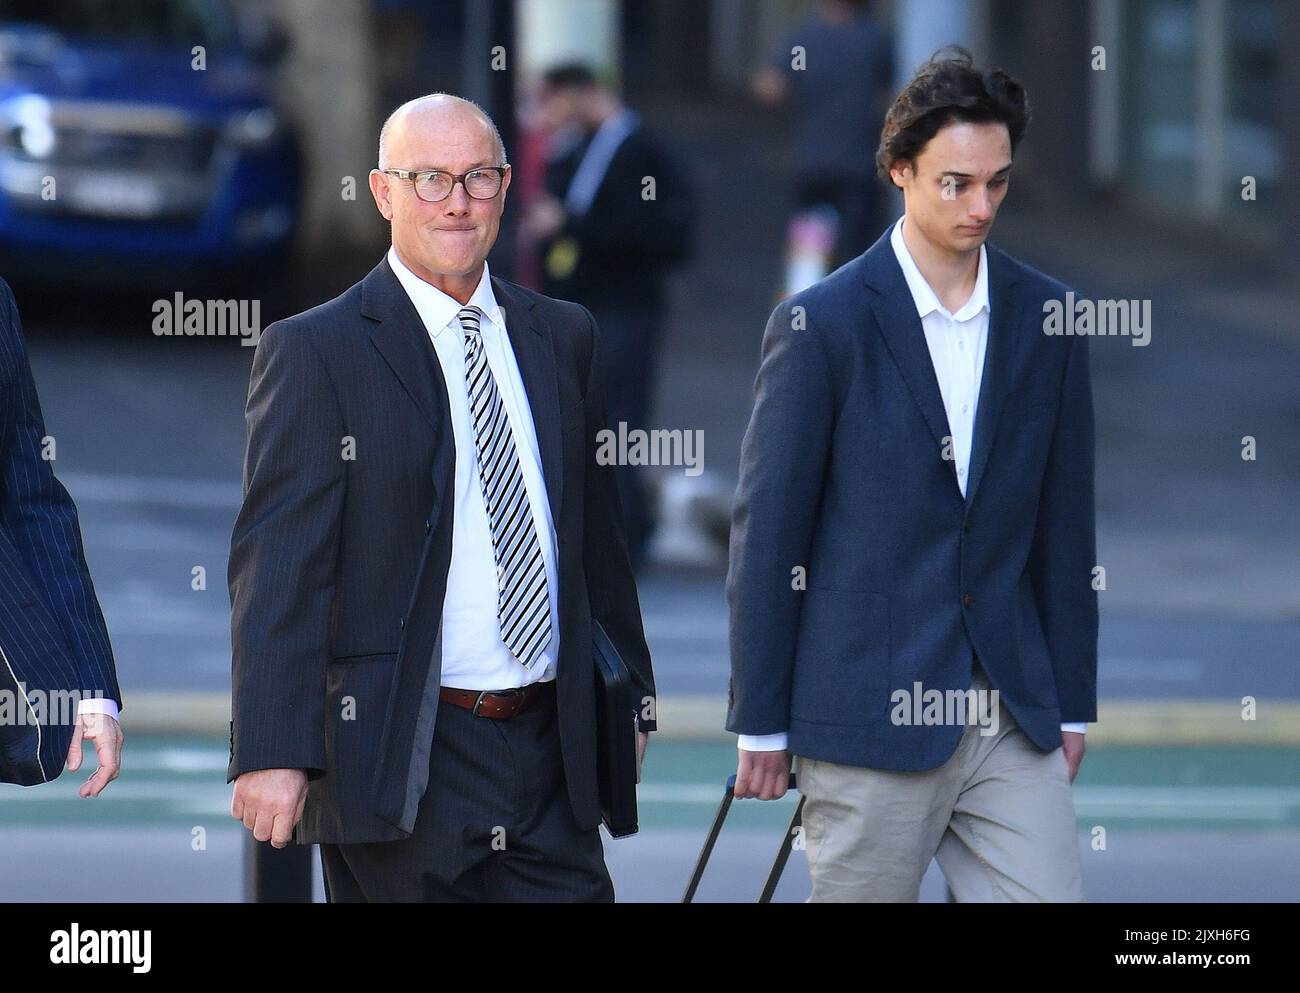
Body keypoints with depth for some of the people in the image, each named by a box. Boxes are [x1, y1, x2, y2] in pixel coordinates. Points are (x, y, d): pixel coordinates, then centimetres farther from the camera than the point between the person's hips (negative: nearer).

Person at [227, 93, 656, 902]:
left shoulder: (564, 339, 14)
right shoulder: (314, 352, -3)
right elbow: (278, 567, -9)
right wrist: (272, 752, -16)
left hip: (552, 746, 5)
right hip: (402, 764, -5)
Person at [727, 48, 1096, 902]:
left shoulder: (1044, 318, 7)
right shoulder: (822, 324, -5)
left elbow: (1066, 522, 11)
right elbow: (766, 531, -3)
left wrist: (1072, 703, 11)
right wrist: (760, 723, -3)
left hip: (1014, 717, 4)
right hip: (868, 717, -4)